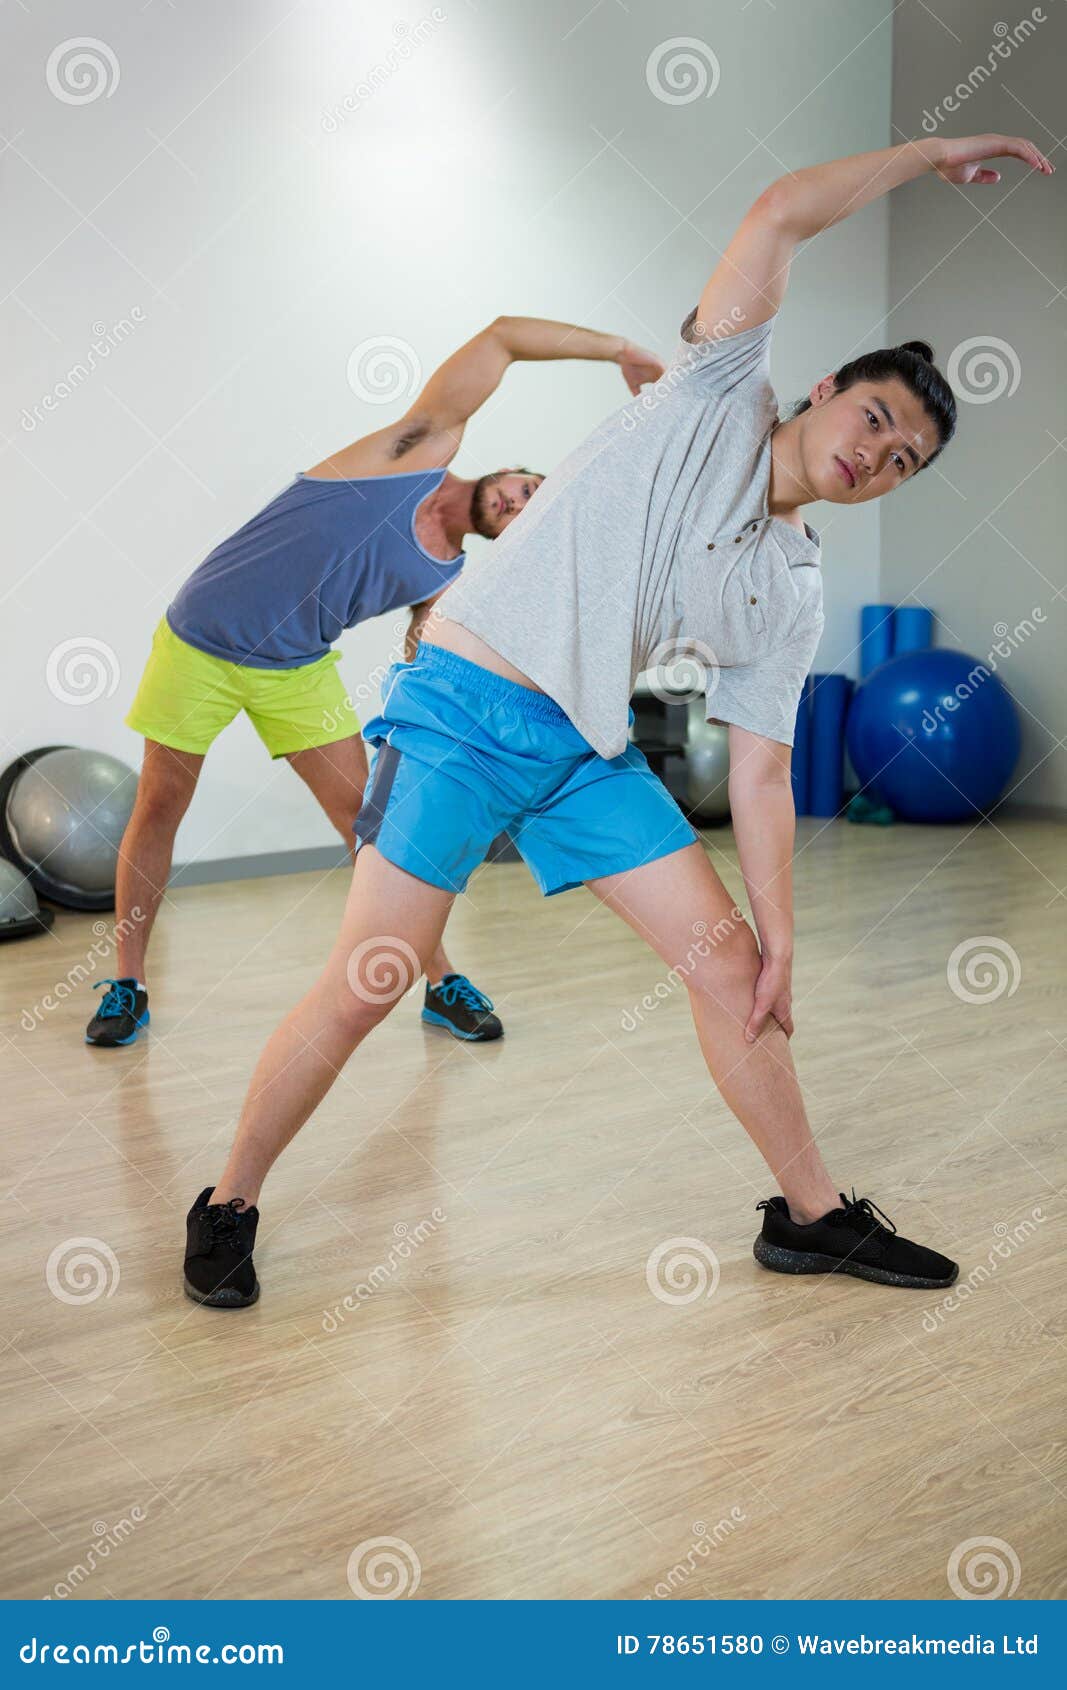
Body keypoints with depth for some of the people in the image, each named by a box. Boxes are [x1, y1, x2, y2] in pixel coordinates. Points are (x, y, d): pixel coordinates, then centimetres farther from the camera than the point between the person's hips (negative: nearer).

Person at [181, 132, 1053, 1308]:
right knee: (365, 986, -9)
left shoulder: (790, 596, 11)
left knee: (726, 956, 2)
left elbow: (760, 778, 9)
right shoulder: (718, 397, 1)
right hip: (465, 710, -6)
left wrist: (779, 938, 3)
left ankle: (810, 1214, 17)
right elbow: (780, 217, -8)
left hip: (587, 749, 6)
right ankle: (228, 1208, 11)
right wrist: (928, 154, 3)